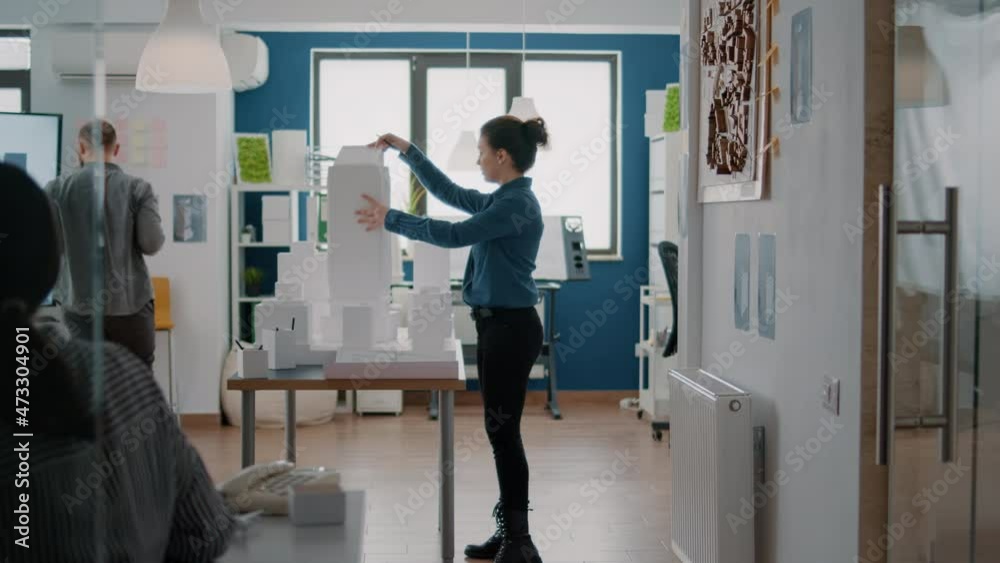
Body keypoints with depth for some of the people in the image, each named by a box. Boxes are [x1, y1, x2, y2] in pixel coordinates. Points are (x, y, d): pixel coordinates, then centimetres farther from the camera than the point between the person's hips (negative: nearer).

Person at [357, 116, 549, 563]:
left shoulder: (518, 204, -17)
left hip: (511, 328, -10)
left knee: (504, 432, -5)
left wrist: (390, 219, -13)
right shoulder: (502, 200, 12)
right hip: (496, 325, 10)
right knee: (500, 431, 12)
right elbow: (449, 193, 24)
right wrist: (406, 151, 19)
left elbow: (453, 235, -22)